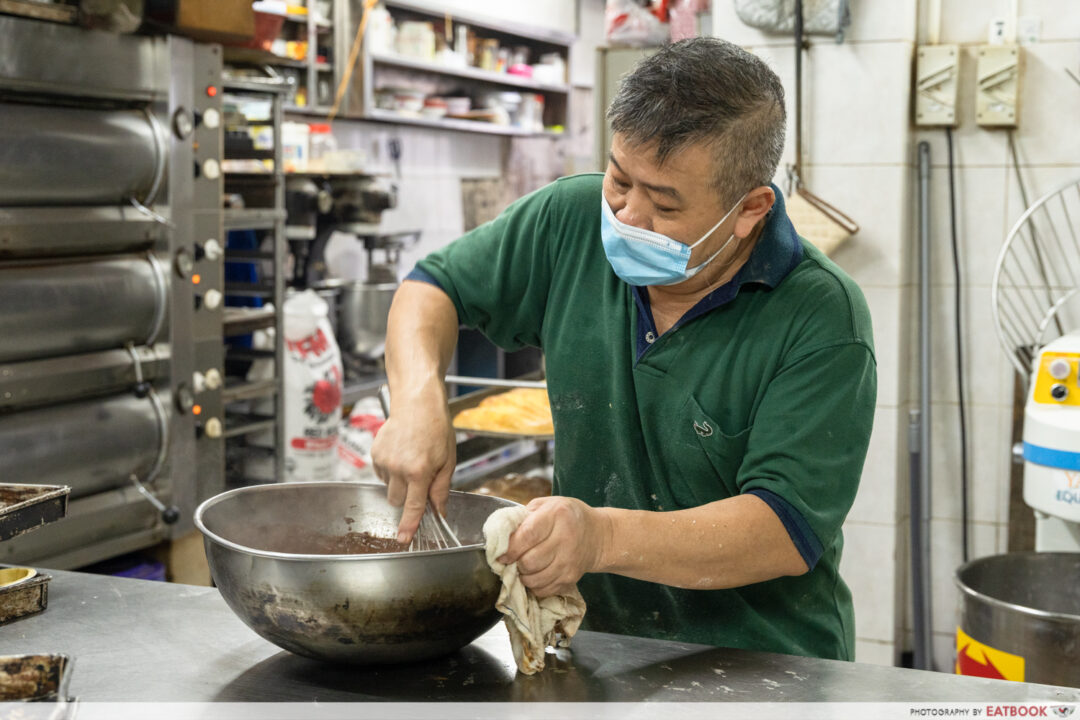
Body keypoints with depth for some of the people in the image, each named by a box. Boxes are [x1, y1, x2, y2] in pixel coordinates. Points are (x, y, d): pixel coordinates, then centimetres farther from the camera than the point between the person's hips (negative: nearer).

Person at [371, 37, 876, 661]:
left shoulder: (824, 321, -16)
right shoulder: (574, 222, -2)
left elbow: (789, 532, -21)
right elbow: (436, 286, 12)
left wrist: (605, 538, -36)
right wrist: (419, 400, -9)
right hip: (593, 648, 3)